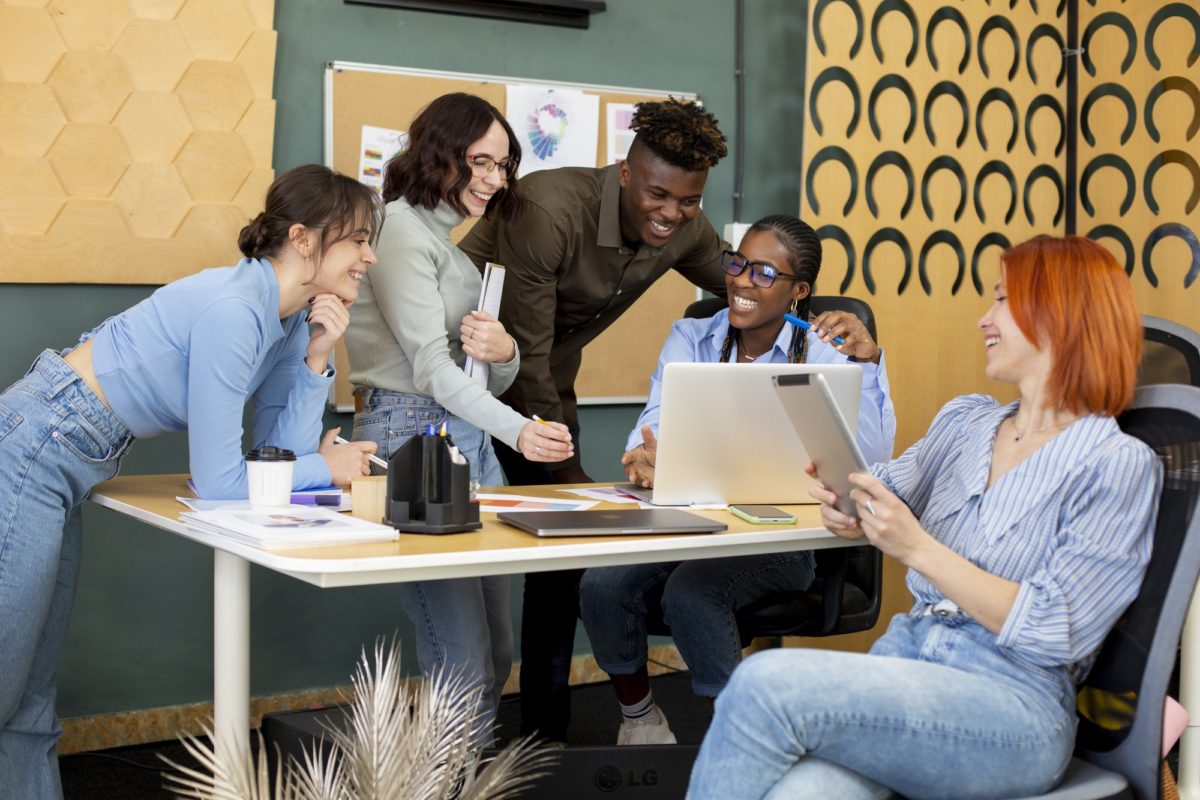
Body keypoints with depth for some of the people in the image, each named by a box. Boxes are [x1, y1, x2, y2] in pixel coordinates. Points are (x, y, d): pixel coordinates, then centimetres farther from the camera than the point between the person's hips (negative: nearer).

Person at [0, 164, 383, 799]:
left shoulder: (290, 322, 4)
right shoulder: (232, 309, -24)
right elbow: (217, 481, -21)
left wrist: (316, 360, -6)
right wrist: (325, 468, -8)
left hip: (57, 467, 10)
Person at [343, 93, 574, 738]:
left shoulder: (454, 245, 22)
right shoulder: (401, 227, -6)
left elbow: (493, 379, 20)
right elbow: (430, 365, -16)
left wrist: (503, 353, -4)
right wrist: (517, 431, -28)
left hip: (470, 437, 10)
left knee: (497, 654, 9)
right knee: (462, 664, -11)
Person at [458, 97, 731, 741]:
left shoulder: (687, 233, -11)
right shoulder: (549, 211, -32)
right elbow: (525, 354, -27)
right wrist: (568, 470, -20)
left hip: (547, 389, 6)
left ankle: (545, 733, 16)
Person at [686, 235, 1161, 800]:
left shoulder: (1119, 465, -4)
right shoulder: (964, 420, 18)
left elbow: (1057, 635, -11)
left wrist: (917, 548, -16)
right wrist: (851, 515, -3)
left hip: (1015, 703, -5)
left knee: (765, 685, -29)